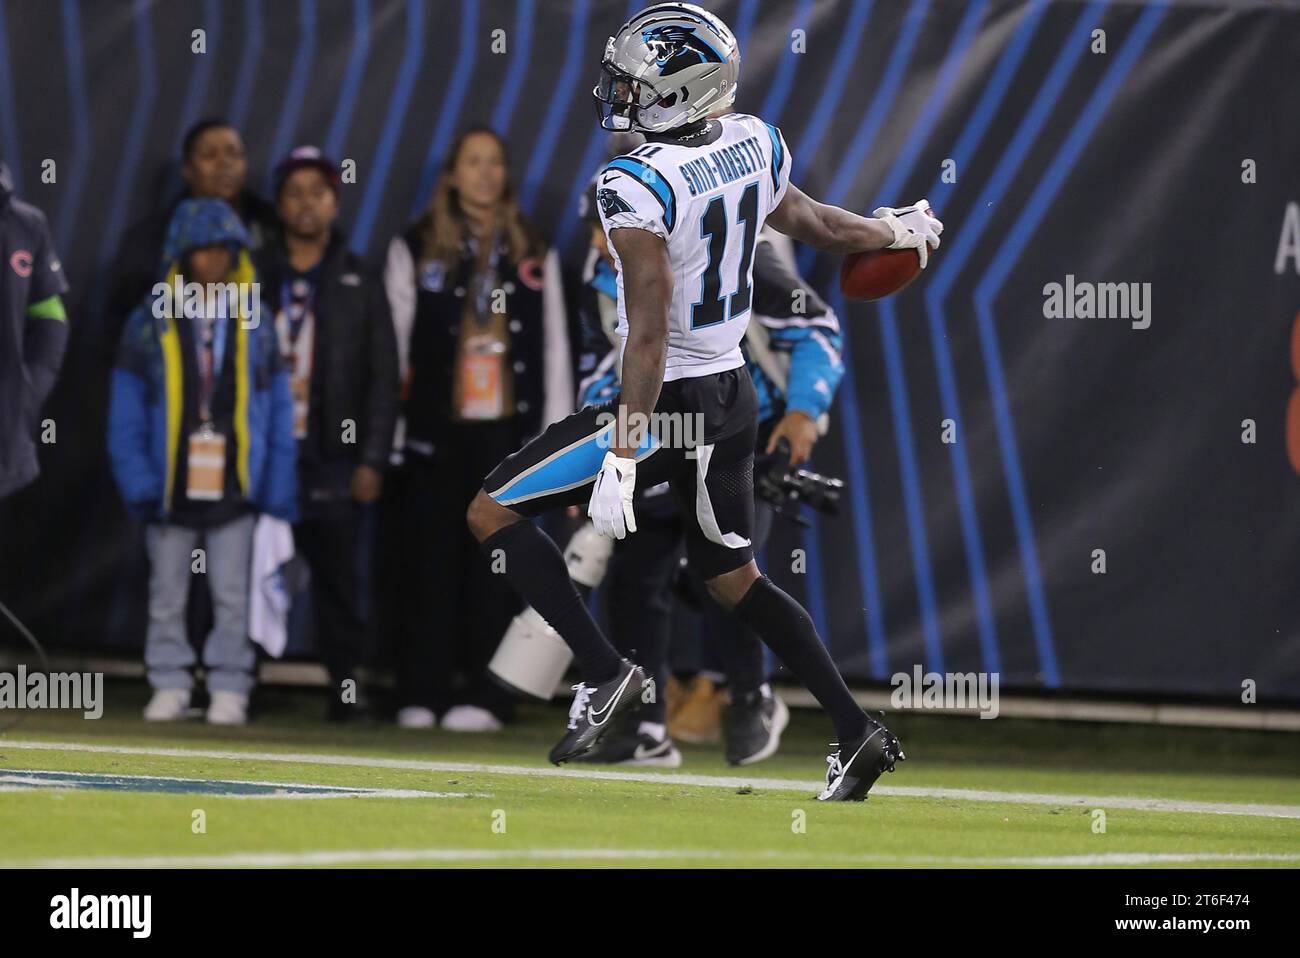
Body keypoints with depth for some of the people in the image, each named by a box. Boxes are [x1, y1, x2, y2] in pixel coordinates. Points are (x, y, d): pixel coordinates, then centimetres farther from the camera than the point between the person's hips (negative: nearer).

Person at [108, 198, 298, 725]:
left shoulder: (255, 326, 3)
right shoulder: (150, 324, -1)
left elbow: (278, 411, 3)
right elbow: (126, 413, 0)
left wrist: (278, 490, -4)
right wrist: (138, 481, -9)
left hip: (233, 487, 0)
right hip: (171, 486, 0)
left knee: (232, 597, 3)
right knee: (167, 597, 8)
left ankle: (229, 689, 9)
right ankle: (170, 685, 16)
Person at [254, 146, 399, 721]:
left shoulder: (359, 284, 10)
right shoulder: (254, 276, 10)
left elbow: (383, 378, 7)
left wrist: (371, 460, -1)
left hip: (331, 459, -1)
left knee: (336, 573, -3)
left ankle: (347, 681, 1)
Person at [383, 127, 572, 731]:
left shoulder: (534, 256, 11)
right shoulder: (415, 250, 6)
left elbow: (554, 350, 10)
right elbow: (396, 344, 4)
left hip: (508, 430, 1)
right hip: (434, 430, -1)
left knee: (494, 565, -1)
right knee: (430, 560, -1)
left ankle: (483, 696, 1)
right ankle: (422, 696, 4)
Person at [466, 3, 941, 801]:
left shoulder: (638, 187, -22)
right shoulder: (755, 144, 0)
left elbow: (650, 332, -26)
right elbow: (809, 223, 19)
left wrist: (620, 461, -27)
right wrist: (899, 231, 40)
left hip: (667, 403, -8)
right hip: (735, 397, 8)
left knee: (494, 512, 3)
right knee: (734, 577, 22)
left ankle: (605, 675, -5)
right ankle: (858, 732, 17)